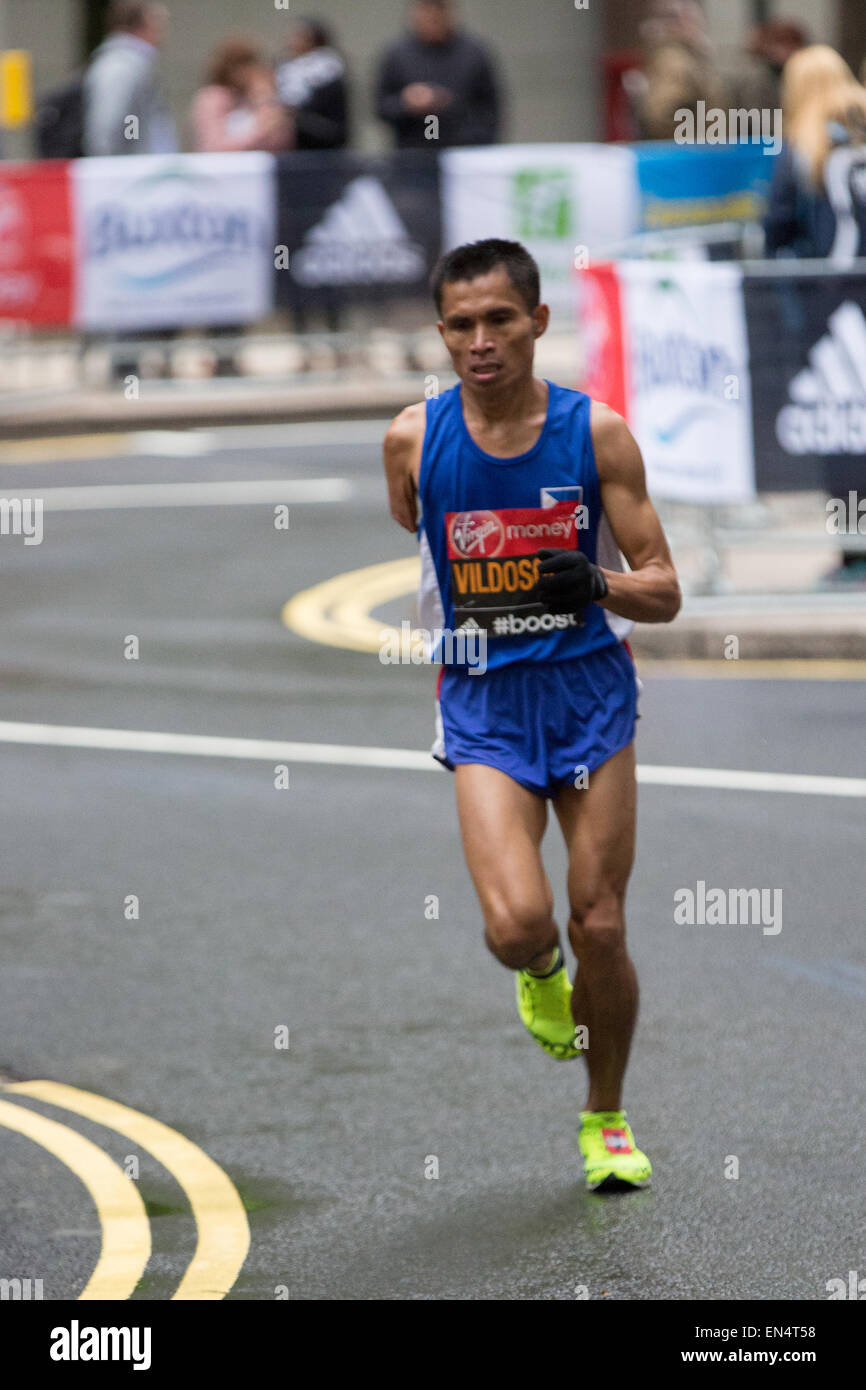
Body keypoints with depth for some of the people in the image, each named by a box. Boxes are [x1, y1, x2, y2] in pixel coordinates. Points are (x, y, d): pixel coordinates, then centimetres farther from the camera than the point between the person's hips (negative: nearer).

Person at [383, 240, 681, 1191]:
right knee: (516, 924, -19)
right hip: (483, 704, 0)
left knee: (599, 928, 1)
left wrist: (596, 586, -25)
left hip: (590, 693, 0)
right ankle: (539, 973, 19)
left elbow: (663, 592, -6)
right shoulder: (415, 439, -6)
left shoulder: (596, 433, -8)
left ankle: (606, 1120, 23)